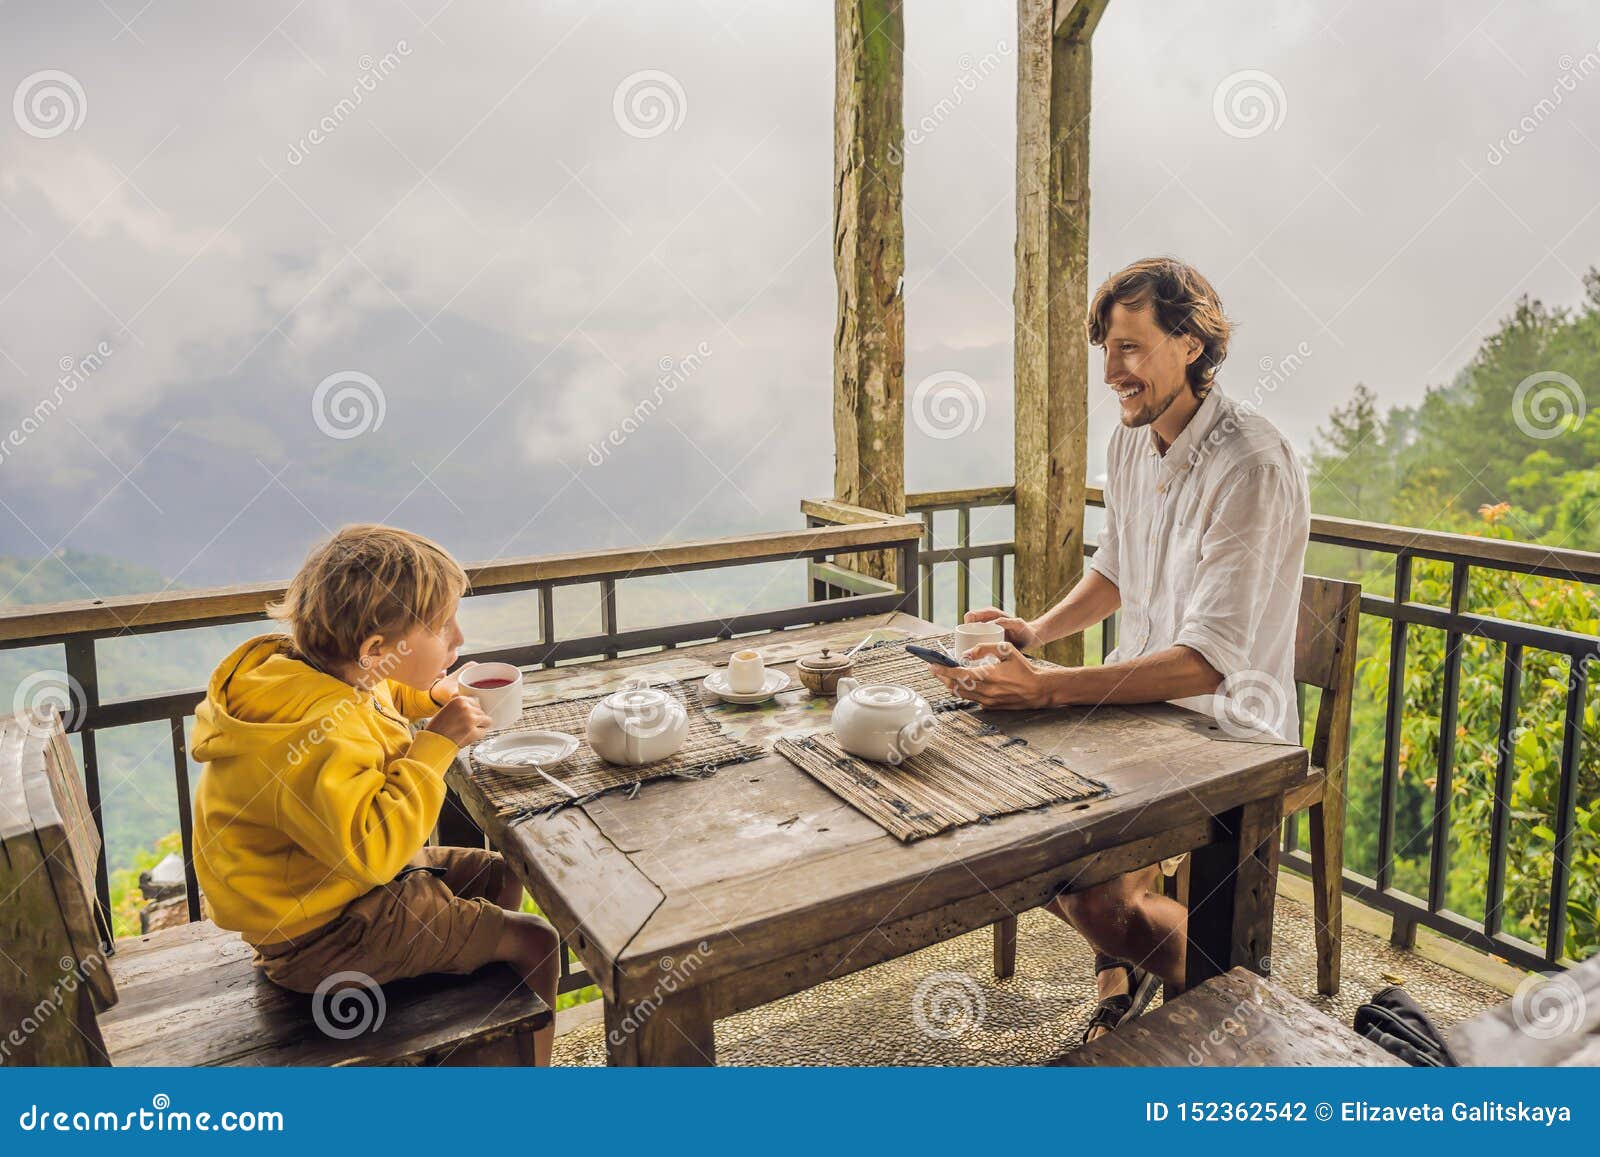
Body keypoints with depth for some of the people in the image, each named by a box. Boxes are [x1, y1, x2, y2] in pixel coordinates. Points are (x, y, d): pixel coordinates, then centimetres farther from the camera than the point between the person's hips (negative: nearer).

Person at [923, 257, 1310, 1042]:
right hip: (1140, 705, 8)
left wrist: (1046, 687, -35)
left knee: (1095, 892, -22)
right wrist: (1037, 631, 1)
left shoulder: (1252, 467, -23)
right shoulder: (1130, 443, 4)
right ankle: (1123, 961, 21)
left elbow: (1207, 661, -29)